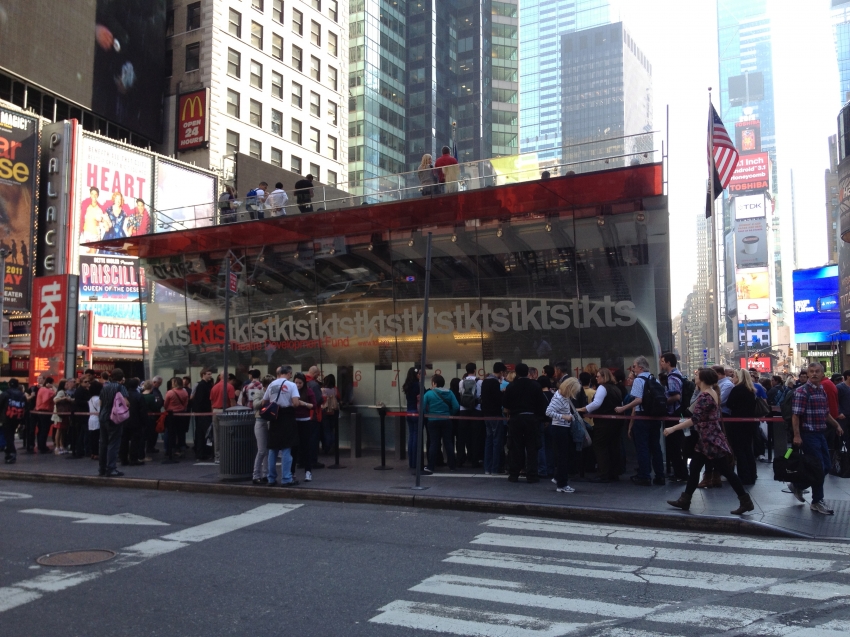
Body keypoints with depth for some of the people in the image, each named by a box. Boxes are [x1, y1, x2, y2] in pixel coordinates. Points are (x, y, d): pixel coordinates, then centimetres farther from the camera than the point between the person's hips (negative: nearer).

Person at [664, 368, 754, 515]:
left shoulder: (704, 396, -20)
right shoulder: (712, 392, 11)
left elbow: (694, 419, -26)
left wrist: (672, 428, -24)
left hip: (711, 439, -10)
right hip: (707, 438, 11)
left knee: (726, 471, -4)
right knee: (694, 467, 11)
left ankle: (746, 502, 4)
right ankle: (685, 500, 17)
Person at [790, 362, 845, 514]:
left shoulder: (822, 391, 12)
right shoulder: (802, 391, -13)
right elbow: (796, 415, -18)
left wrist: (836, 425, 19)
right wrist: (797, 436, -23)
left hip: (821, 434, 8)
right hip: (808, 434, -8)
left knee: (826, 466, 12)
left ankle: (798, 485, 26)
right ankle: (817, 502, 11)